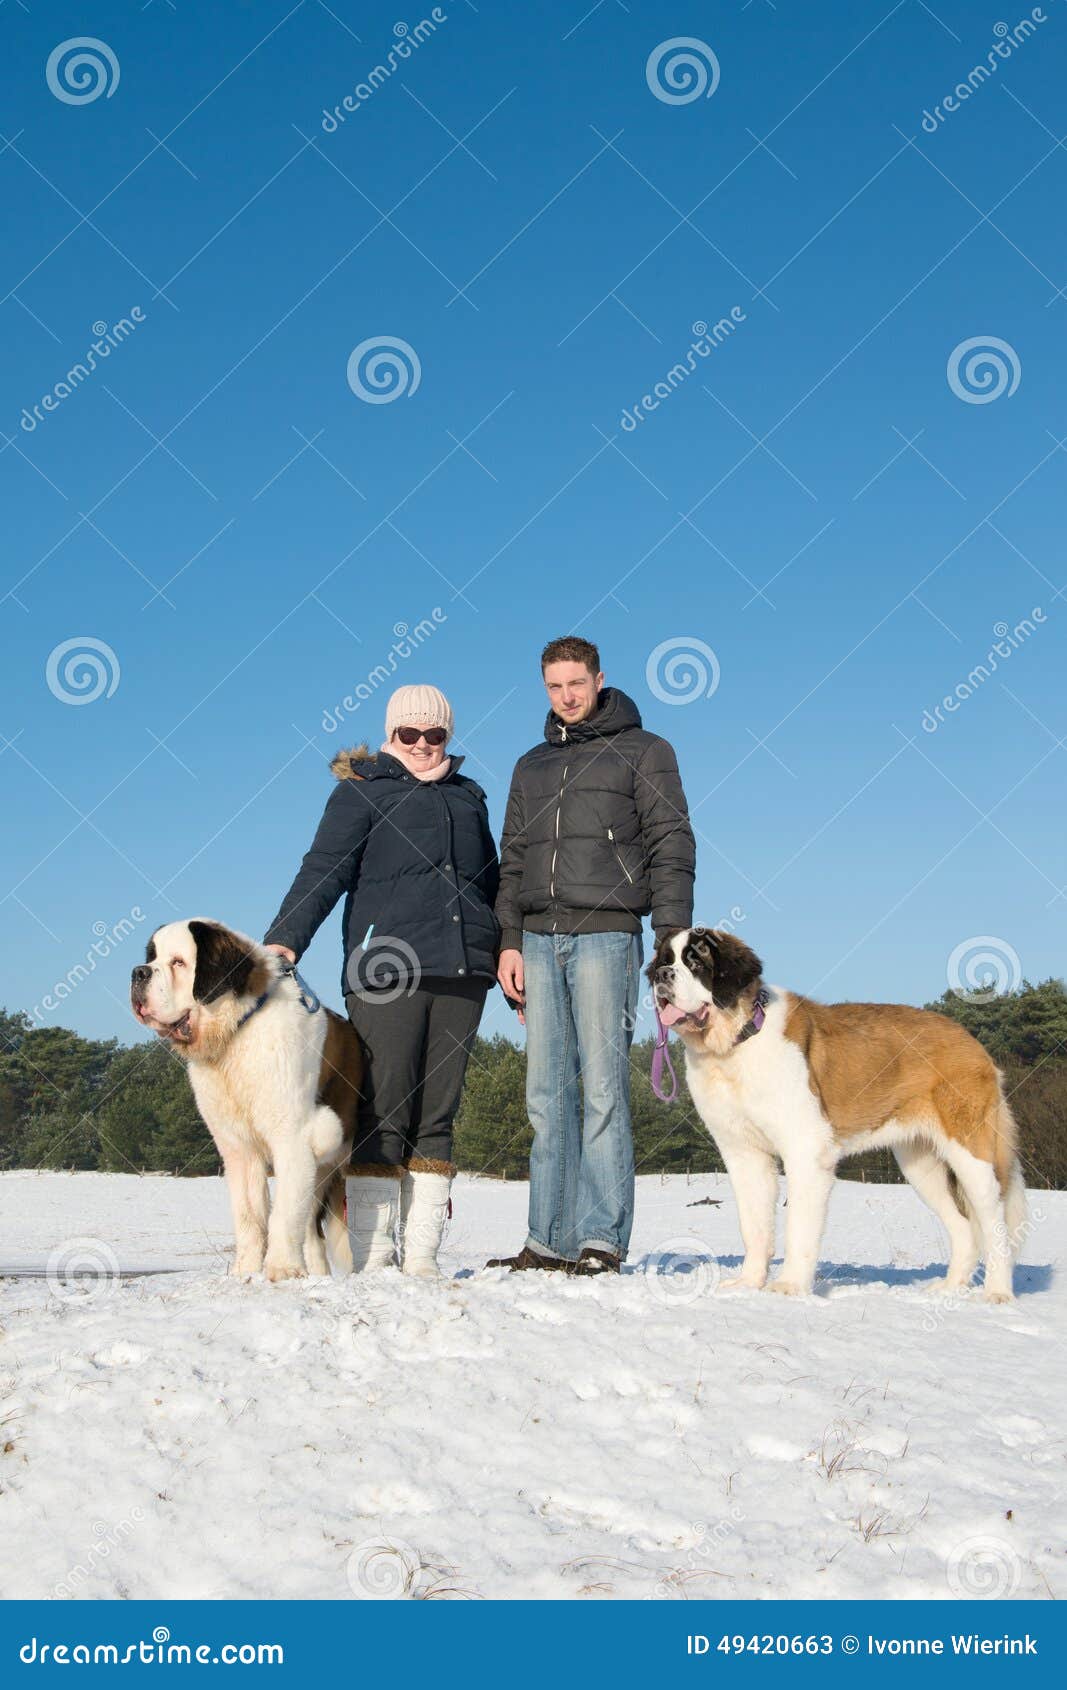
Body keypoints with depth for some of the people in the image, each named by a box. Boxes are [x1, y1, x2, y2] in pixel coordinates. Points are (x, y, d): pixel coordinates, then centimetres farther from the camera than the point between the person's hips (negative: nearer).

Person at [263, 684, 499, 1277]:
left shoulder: (468, 796, 22)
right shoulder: (361, 790, 7)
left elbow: (491, 885, 29)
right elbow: (323, 870, -4)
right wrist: (285, 939, -18)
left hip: (461, 972, 5)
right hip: (385, 972, -4)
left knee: (437, 1115, 3)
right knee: (382, 1112, -8)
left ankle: (422, 1255, 5)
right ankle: (372, 1254, -4)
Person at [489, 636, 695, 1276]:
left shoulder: (643, 751, 7)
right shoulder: (531, 766, 22)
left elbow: (671, 846, 0)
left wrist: (672, 936, -10)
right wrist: (510, 941, 9)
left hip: (605, 935, -5)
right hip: (539, 940, 5)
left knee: (604, 1088, -8)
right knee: (548, 1094, 3)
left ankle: (604, 1238, -5)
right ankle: (550, 1240, 6)